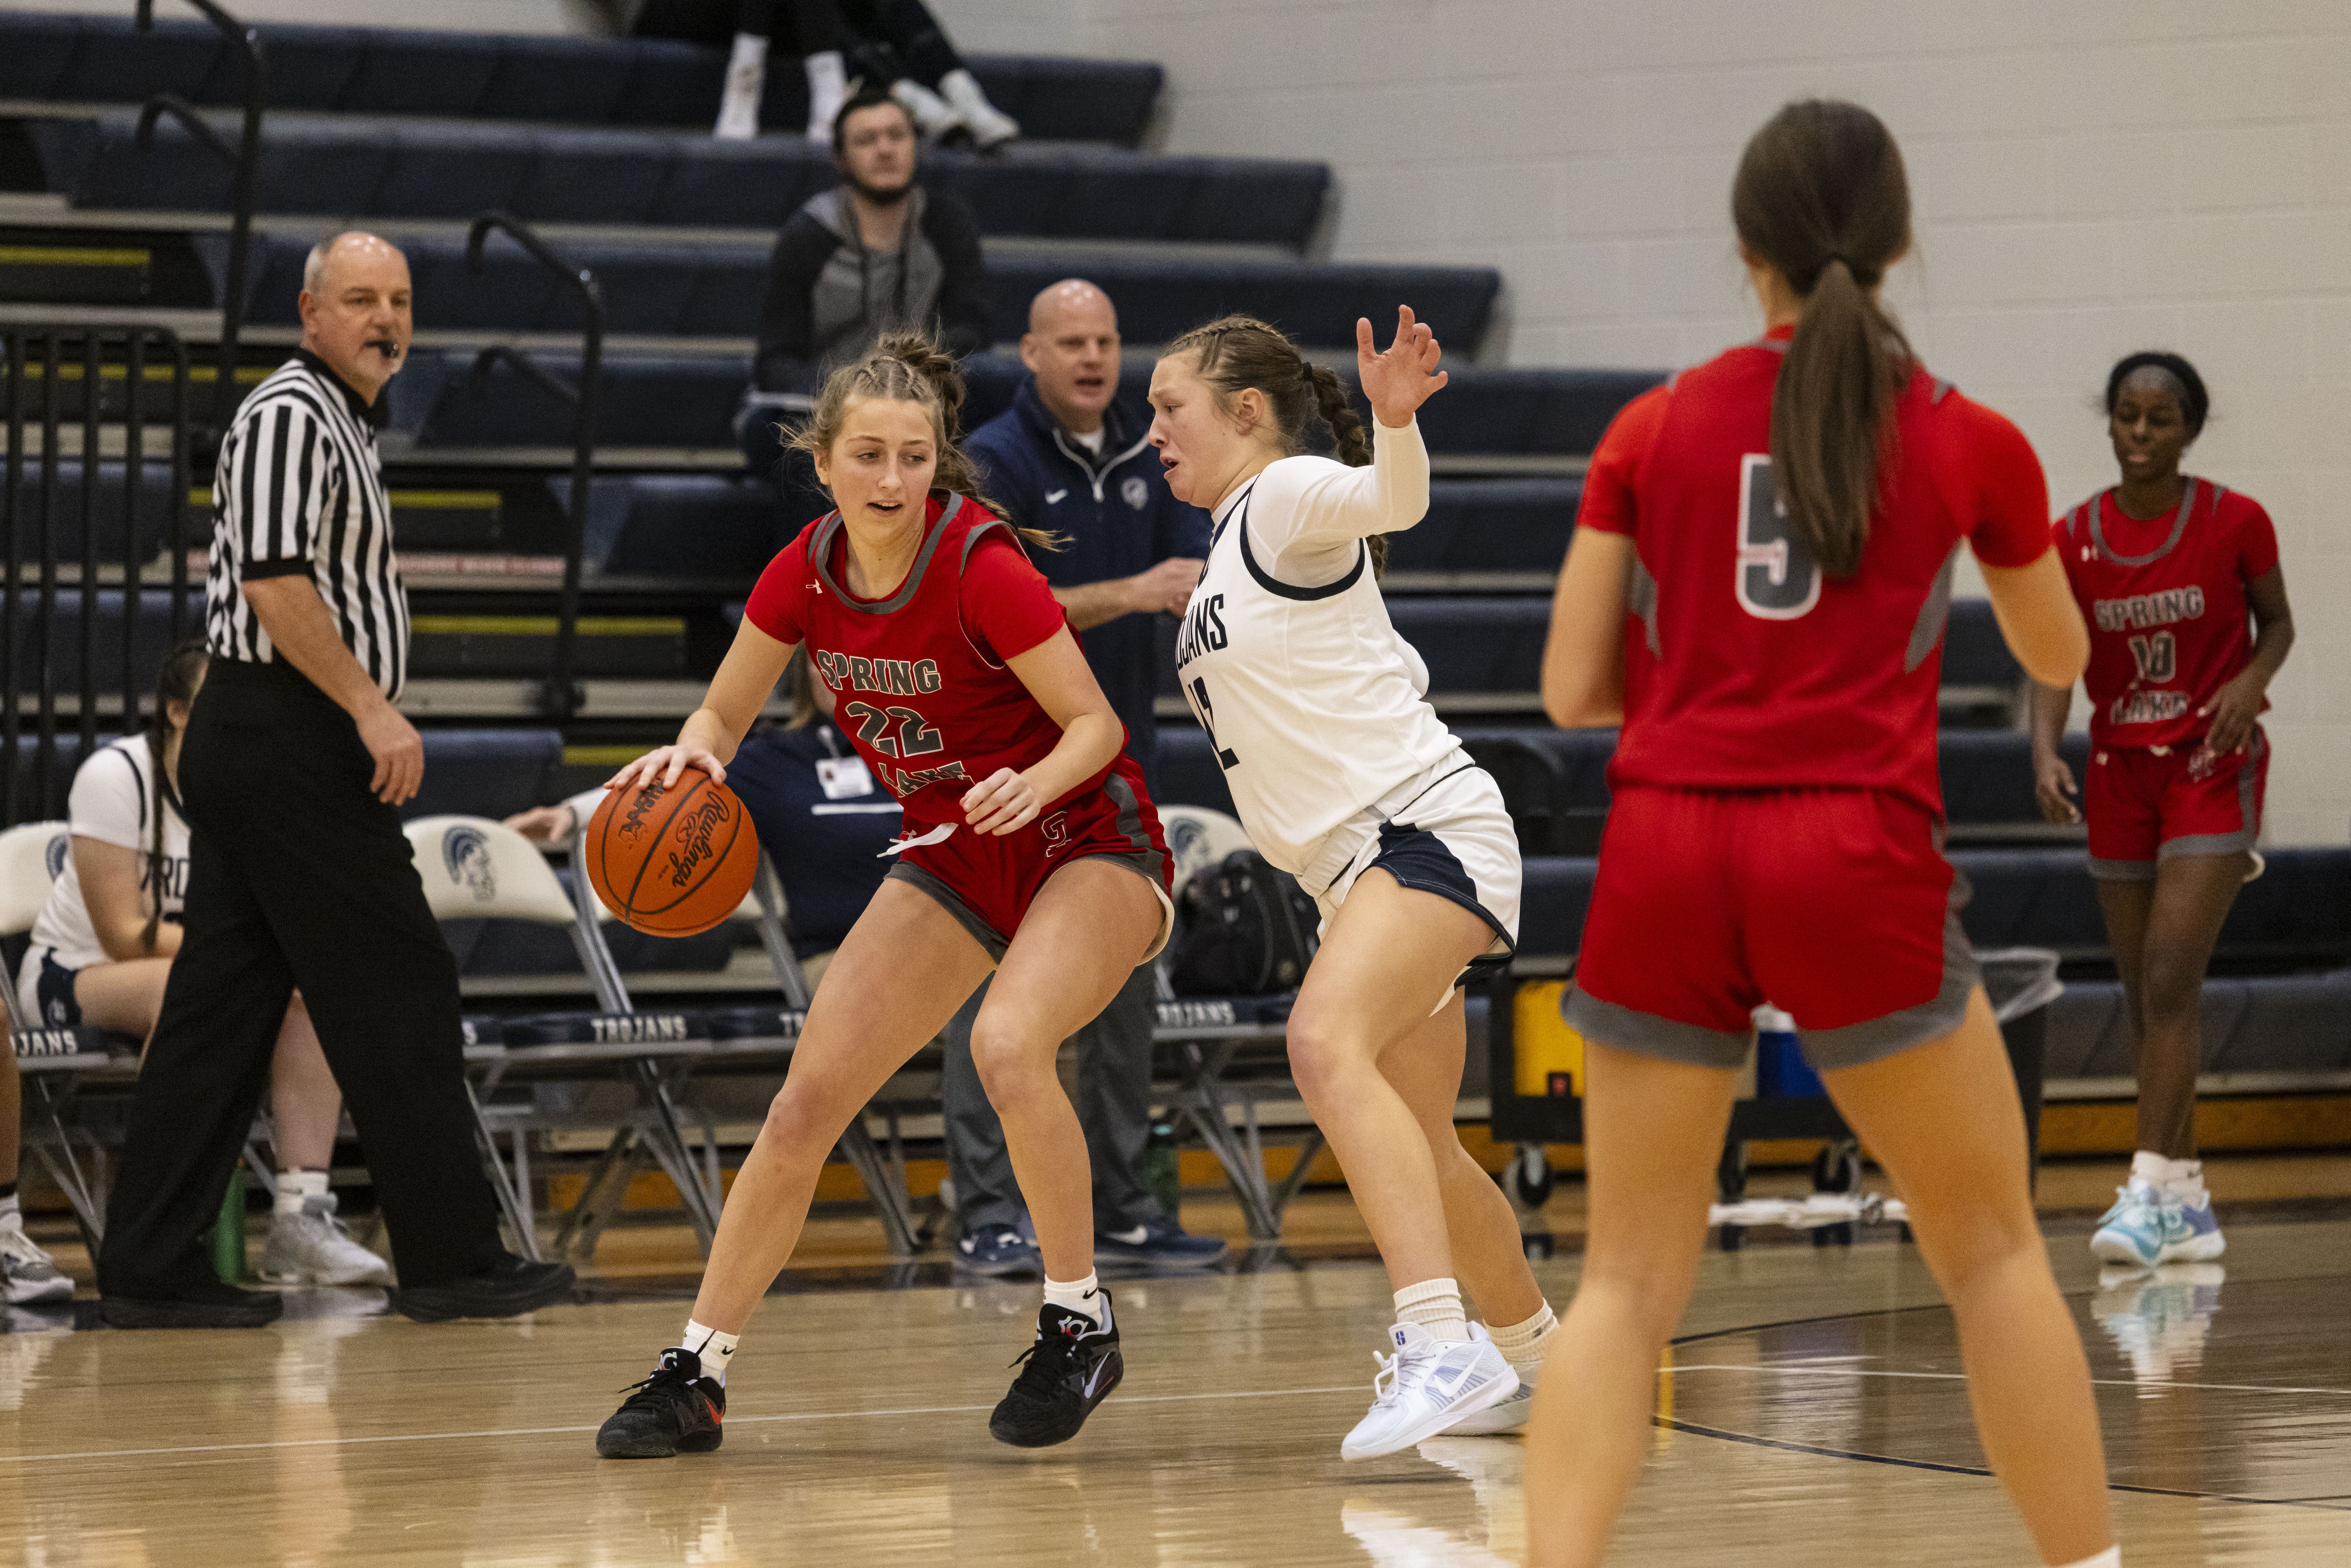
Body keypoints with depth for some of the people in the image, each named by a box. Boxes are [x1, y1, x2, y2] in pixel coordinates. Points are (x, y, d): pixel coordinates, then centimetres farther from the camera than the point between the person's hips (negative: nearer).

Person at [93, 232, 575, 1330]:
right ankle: (450, 1259, -1)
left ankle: (148, 1269, 6)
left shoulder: (338, 422, 21)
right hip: (287, 739, -10)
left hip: (251, 745, 10)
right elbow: (274, 583, -21)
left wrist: (366, 719, 22)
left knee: (222, 1006, 7)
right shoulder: (290, 416, -11)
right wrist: (373, 709, -21)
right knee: (399, 992, -5)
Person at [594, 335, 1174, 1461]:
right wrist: (691, 754, -17)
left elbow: (1095, 723, -16)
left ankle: (1079, 1323, -16)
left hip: (1085, 841, -6)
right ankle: (697, 1374, 10)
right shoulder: (807, 571, -7)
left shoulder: (980, 566, -24)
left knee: (1007, 1040, -34)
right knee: (806, 1102, -1)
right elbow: (725, 714, 5)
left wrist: (1036, 781, -36)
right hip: (952, 854, 6)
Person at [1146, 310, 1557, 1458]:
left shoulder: (1286, 494, -6)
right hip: (1356, 867, 11)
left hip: (1427, 825, -11)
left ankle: (1443, 1346, -42)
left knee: (1328, 1042, -32)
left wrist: (1394, 419, -49)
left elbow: (1394, 500, -29)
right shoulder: (1229, 548, 20)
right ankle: (1530, 1360, 38)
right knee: (1418, 1153, 19)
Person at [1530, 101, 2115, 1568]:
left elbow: (1574, 689, 8)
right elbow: (2061, 655, 24)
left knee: (1629, 1285, 6)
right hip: (1857, 863, -1)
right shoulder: (1968, 442, 6)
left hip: (1664, 857, 2)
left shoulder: (1654, 429, 8)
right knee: (1995, 1253, 14)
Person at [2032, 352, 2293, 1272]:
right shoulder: (2072, 541, -3)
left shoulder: (2235, 523, -9)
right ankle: (2188, 1206, 16)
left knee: (2170, 980, -16)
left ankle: (2152, 1191, -19)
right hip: (2120, 772, 4)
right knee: (2144, 996, 7)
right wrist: (2046, 752, -21)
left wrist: (2251, 681, -17)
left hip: (2213, 766, -4)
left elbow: (2277, 621, 4)